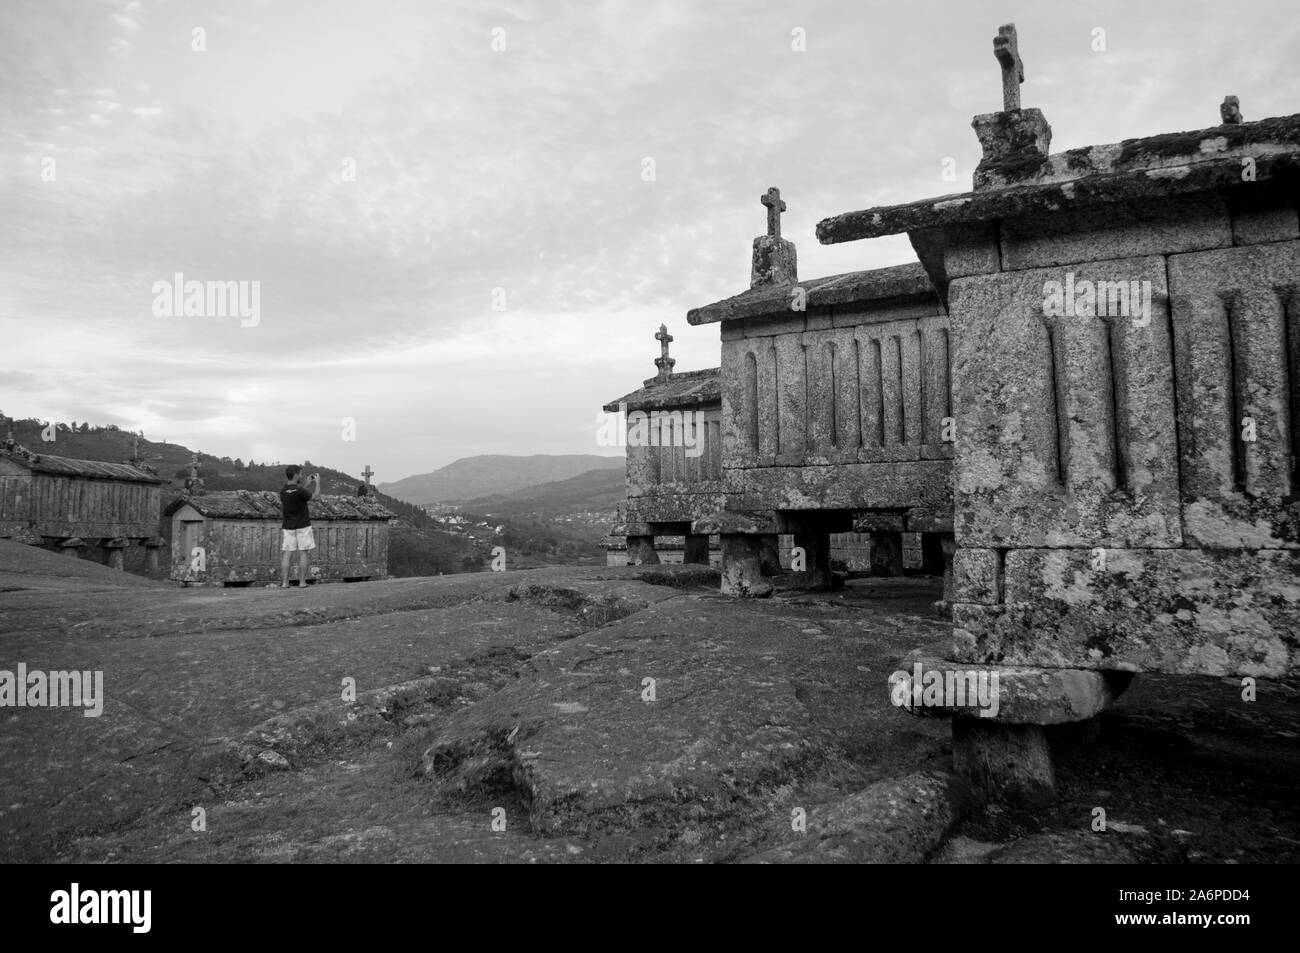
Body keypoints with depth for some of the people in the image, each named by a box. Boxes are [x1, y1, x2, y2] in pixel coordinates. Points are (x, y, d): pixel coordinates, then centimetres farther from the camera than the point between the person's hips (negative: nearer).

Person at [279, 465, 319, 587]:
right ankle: (302, 582, 3)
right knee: (304, 553, 3)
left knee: (286, 554, 3)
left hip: (288, 526, 6)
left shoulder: (283, 491, 4)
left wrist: (307, 485, 24)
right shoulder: (299, 490, -17)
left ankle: (284, 582, 0)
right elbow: (316, 495, -5)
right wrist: (317, 482, 10)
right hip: (302, 526, -6)